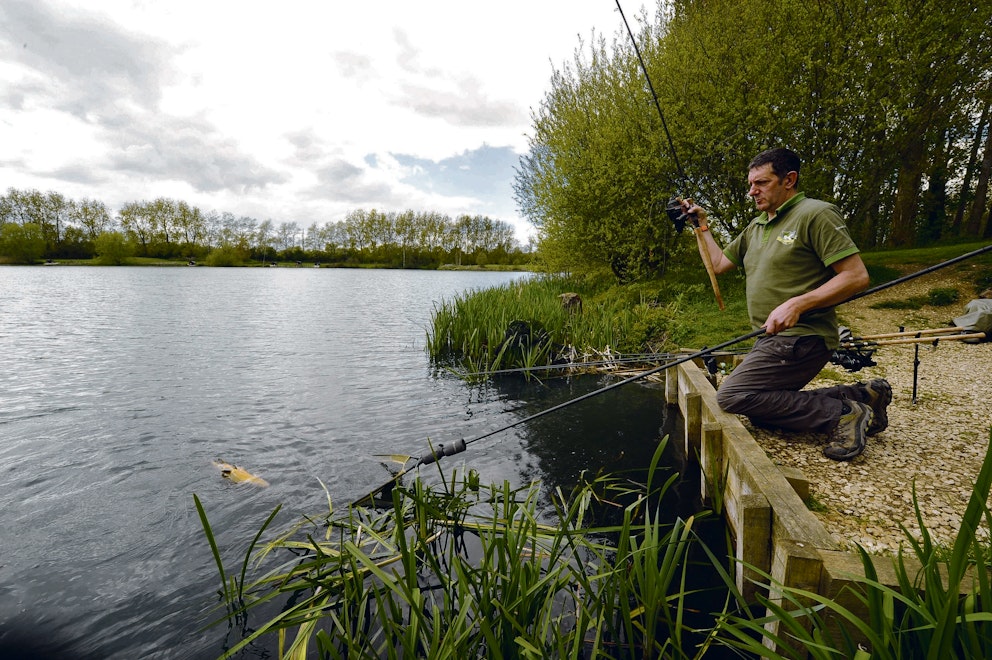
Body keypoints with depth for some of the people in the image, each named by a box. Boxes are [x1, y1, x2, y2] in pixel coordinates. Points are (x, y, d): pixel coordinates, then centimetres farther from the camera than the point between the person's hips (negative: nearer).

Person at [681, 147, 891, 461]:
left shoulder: (816, 214, -8)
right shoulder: (755, 228, 17)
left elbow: (857, 276, -14)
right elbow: (718, 264, 21)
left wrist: (797, 304, -24)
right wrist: (701, 224, 20)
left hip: (800, 338, -9)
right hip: (772, 339, 9)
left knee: (731, 397, -19)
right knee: (761, 413, 12)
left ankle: (841, 414, -9)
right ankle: (859, 397, 14)